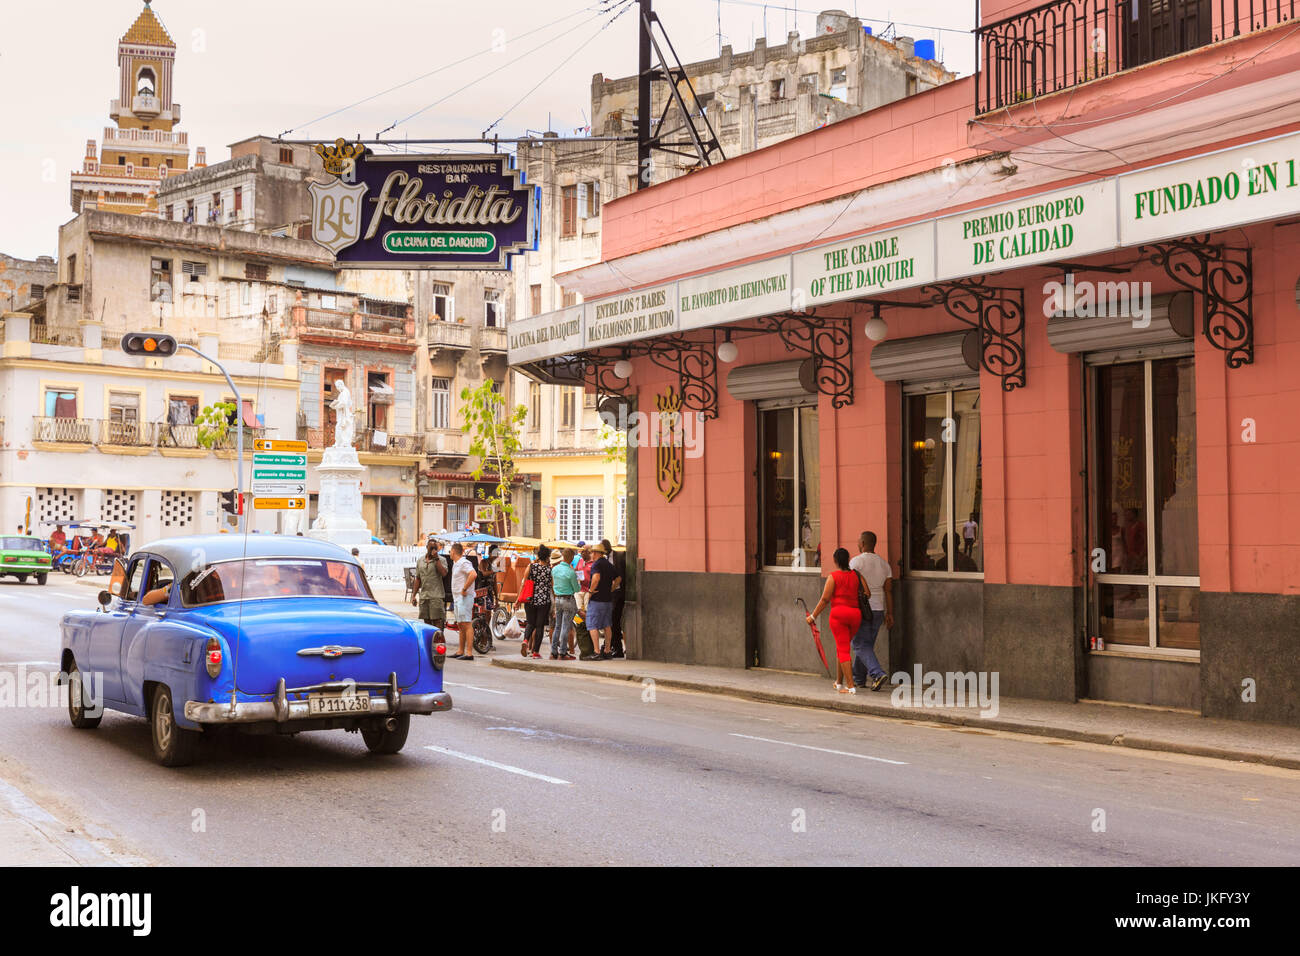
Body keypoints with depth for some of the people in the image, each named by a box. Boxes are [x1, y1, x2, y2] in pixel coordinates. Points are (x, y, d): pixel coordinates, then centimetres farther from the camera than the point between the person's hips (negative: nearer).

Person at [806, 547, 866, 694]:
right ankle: (839, 682, 29)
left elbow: (825, 599, -8)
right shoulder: (857, 575, 8)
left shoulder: (833, 576, -5)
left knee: (843, 650, -3)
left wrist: (813, 616, -1)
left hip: (839, 614, -5)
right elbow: (867, 595, 3)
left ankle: (850, 686, -11)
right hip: (856, 615, 5)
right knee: (841, 647, 21)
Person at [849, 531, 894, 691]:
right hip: (878, 609, 6)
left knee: (861, 645, -4)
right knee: (867, 644, 16)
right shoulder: (883, 563, 8)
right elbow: (889, 590, 6)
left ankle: (878, 674, -22)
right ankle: (859, 679, 22)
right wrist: (890, 614, 8)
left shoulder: (856, 561, -10)